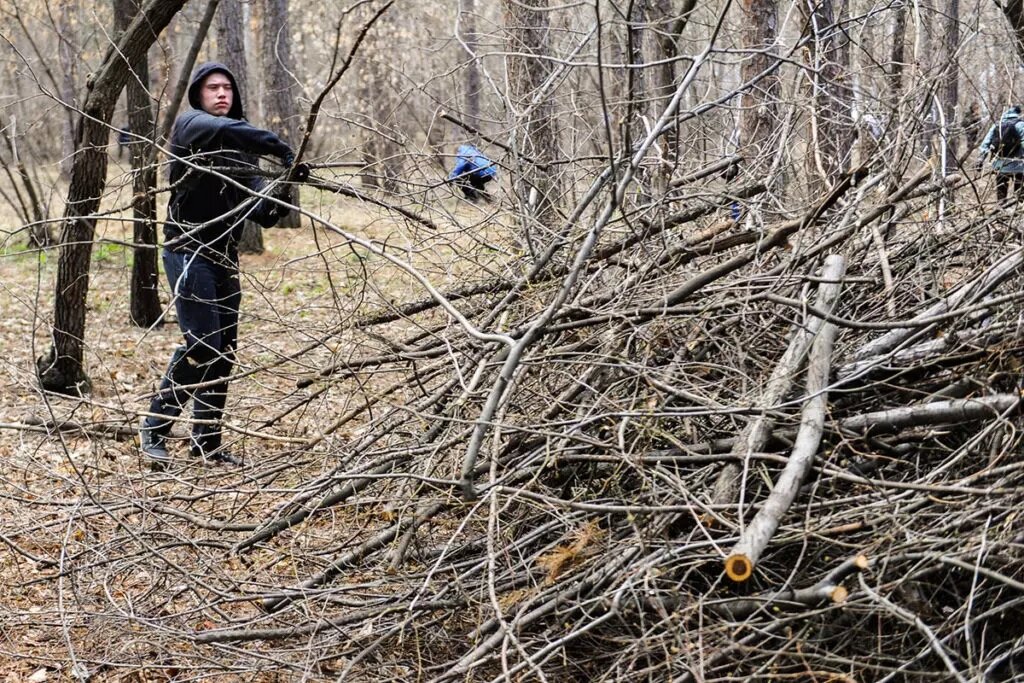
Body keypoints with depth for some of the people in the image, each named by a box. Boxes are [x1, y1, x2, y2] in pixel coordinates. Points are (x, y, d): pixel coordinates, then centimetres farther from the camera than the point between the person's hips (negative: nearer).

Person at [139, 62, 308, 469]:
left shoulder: (238, 147, 14)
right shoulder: (190, 125, -6)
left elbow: (256, 194, 4)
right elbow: (226, 127, -28)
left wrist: (267, 208, -19)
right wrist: (284, 151, -30)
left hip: (225, 255, 7)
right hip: (188, 251, -7)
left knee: (224, 350, 7)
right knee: (202, 344, -14)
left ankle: (206, 442, 16)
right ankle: (154, 428, 0)